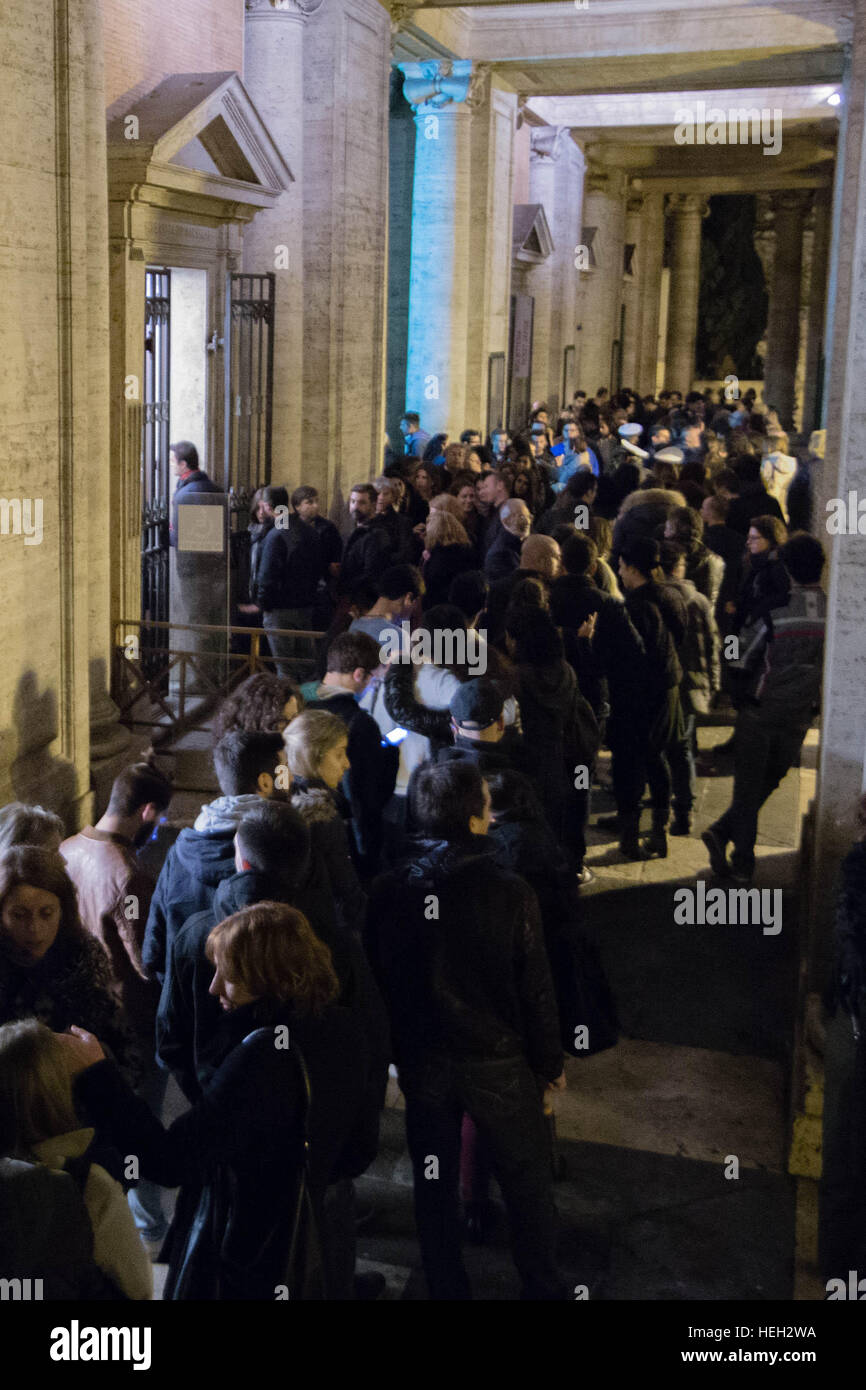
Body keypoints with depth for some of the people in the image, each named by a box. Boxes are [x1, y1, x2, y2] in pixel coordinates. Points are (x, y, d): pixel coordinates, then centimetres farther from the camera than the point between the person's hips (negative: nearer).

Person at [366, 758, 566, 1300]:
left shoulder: (390, 891, -14)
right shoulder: (510, 893, -21)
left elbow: (378, 979, -3)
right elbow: (535, 989, -13)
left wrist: (397, 1051, 12)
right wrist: (551, 1061, 2)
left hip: (424, 1064, 2)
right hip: (499, 1062, -2)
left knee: (434, 1184, 19)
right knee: (527, 1180, 18)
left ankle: (447, 1287, 32)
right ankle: (543, 1286, 33)